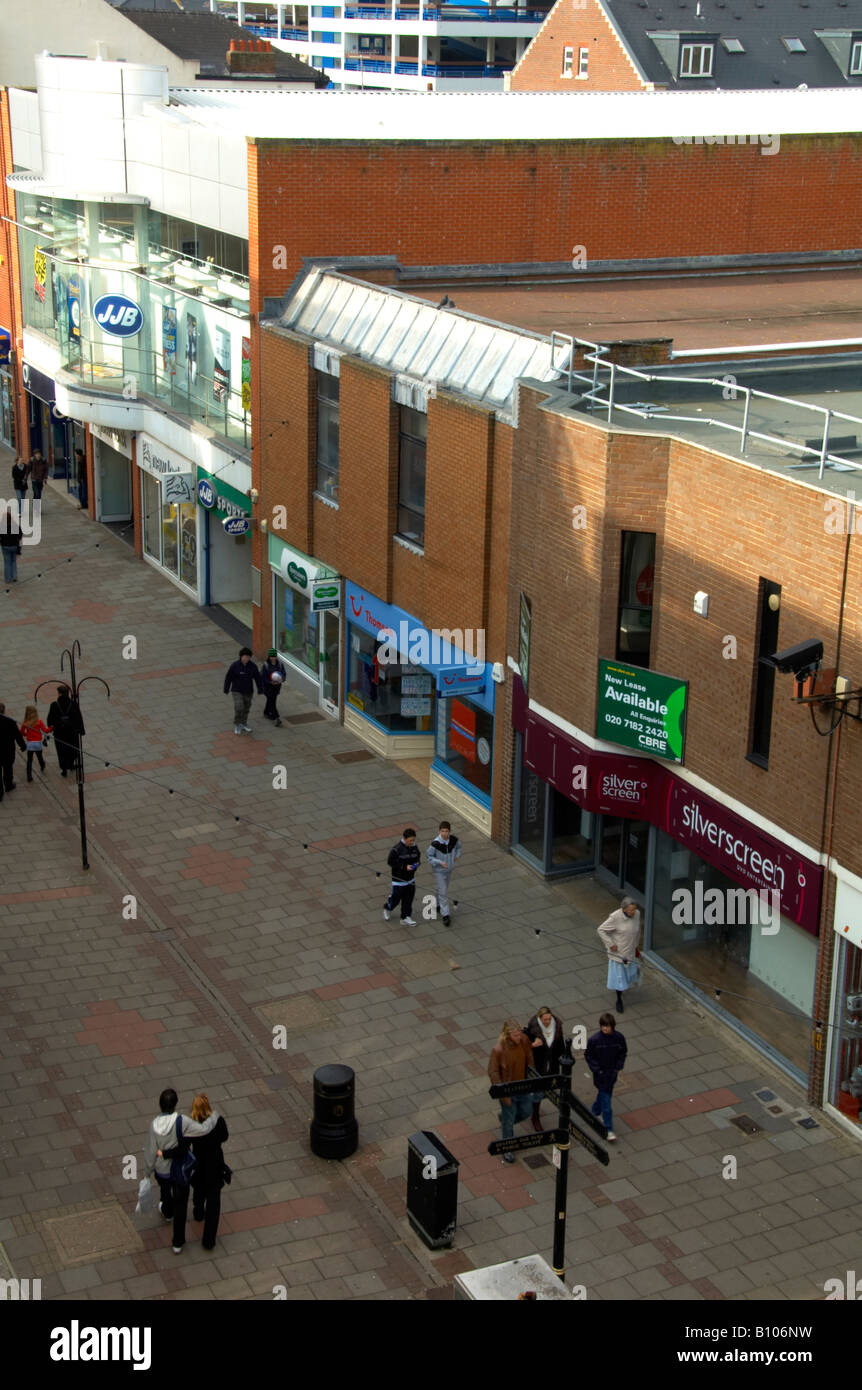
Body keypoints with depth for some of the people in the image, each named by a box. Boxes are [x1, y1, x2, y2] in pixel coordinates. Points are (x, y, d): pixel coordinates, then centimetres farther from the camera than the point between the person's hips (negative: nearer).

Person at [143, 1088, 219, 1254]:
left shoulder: (154, 1126, -22)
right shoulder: (182, 1122, -30)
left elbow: (150, 1152, -12)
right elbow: (203, 1129, -34)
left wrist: (148, 1171, 5)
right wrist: (214, 1116, -14)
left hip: (162, 1170, 2)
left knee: (166, 1190, 35)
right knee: (180, 1204, 14)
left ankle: (167, 1212, 67)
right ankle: (178, 1242, 23)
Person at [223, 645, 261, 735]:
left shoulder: (253, 666, -7)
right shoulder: (234, 666, -15)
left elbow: (258, 678, 1)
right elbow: (228, 678, -7)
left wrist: (261, 690, 1)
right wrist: (226, 690, -4)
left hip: (248, 692, 3)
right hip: (237, 691, -3)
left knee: (246, 709, 11)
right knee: (239, 708, -14)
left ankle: (243, 724, 30)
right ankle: (237, 725, 6)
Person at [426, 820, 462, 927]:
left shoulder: (454, 840, -15)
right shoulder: (435, 844, -28)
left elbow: (458, 846, 11)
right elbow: (429, 857, -16)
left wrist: (457, 855, -4)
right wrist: (440, 862, -27)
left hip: (449, 870, 5)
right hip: (439, 871, -5)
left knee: (444, 889, 23)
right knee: (442, 893, -2)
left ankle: (438, 905, 46)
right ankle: (445, 915, 6)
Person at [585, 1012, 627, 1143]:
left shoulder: (619, 1038, -10)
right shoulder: (594, 1040, -18)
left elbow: (623, 1053, 5)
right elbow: (589, 1057, -7)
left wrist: (618, 1068, -5)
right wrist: (597, 1070, -13)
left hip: (612, 1073, 4)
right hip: (600, 1075, -4)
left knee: (603, 1096, 22)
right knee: (606, 1102, -3)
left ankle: (595, 1113, 48)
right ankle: (609, 1129, 3)